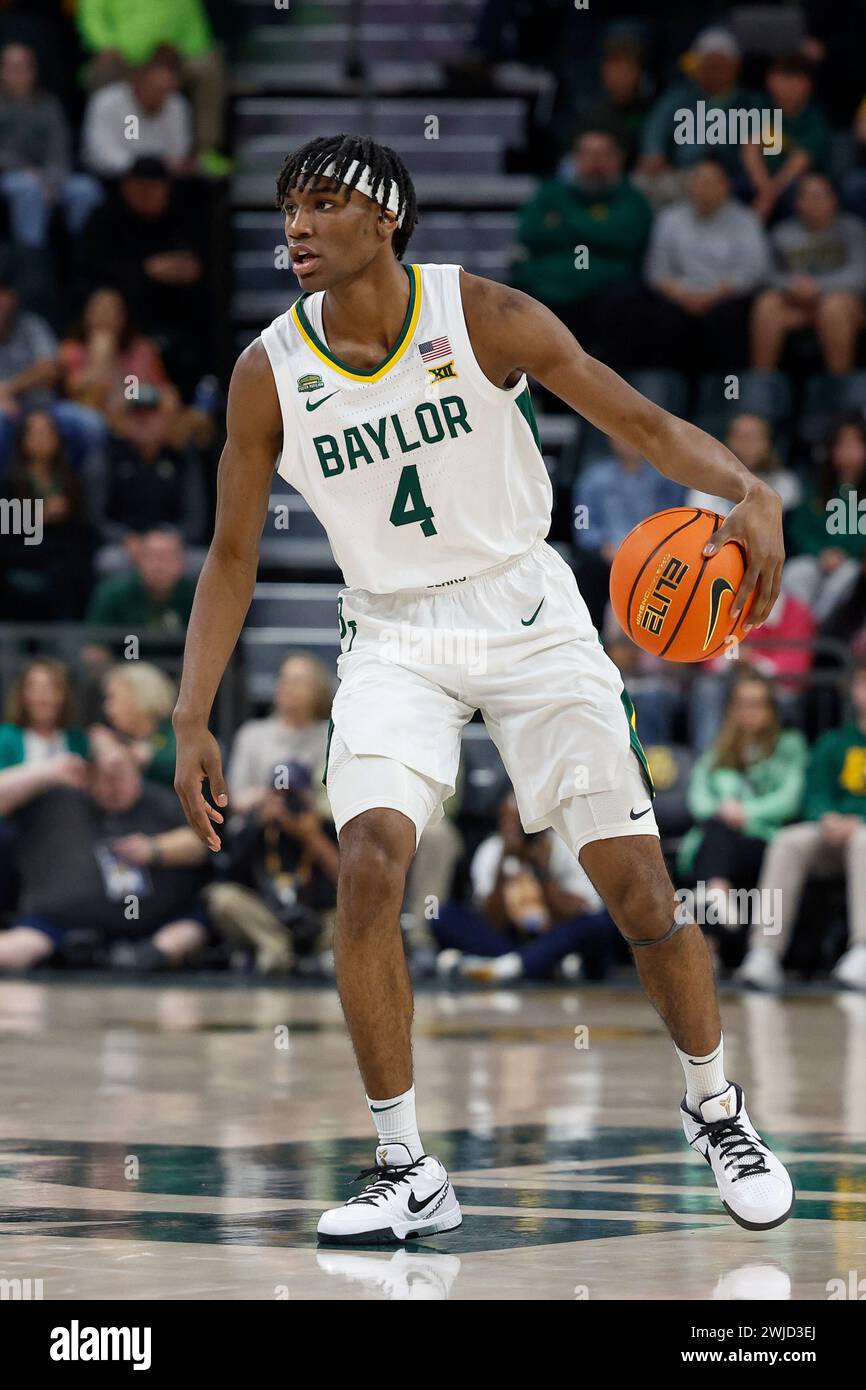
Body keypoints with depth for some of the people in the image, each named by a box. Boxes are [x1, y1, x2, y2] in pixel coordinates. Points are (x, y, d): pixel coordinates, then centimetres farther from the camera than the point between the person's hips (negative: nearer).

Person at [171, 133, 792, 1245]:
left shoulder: (484, 316, -11)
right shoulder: (270, 373, -7)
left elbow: (640, 422, -7)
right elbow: (231, 558, 2)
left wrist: (751, 493, -25)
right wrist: (193, 720, -5)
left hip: (527, 612, -1)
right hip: (394, 638, 1)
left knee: (640, 890, -2)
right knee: (368, 870, -22)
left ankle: (714, 1109, 24)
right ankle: (406, 1170, -10)